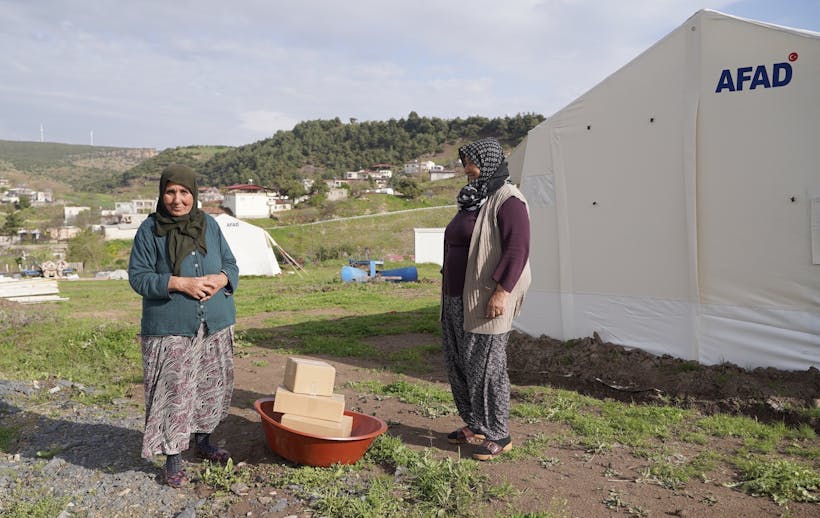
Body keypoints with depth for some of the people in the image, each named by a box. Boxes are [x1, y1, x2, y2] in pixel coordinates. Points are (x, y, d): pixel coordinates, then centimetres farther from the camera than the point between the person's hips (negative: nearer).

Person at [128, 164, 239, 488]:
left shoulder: (209, 224, 6)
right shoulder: (149, 229, -5)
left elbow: (230, 263, 12)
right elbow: (137, 276, -7)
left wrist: (221, 279, -11)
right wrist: (178, 283, -20)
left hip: (215, 326, 4)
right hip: (170, 328, -4)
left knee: (212, 387, 14)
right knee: (174, 393, -1)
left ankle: (203, 441, 35)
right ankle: (173, 459, 14)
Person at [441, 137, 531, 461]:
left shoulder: (508, 200, -10)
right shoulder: (473, 201, 18)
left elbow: (517, 249, -20)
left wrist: (502, 291, -27)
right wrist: (450, 294, 21)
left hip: (486, 301, -9)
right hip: (457, 299, 9)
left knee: (485, 367, -3)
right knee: (457, 363, 13)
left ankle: (498, 435, 11)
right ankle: (474, 425, 27)